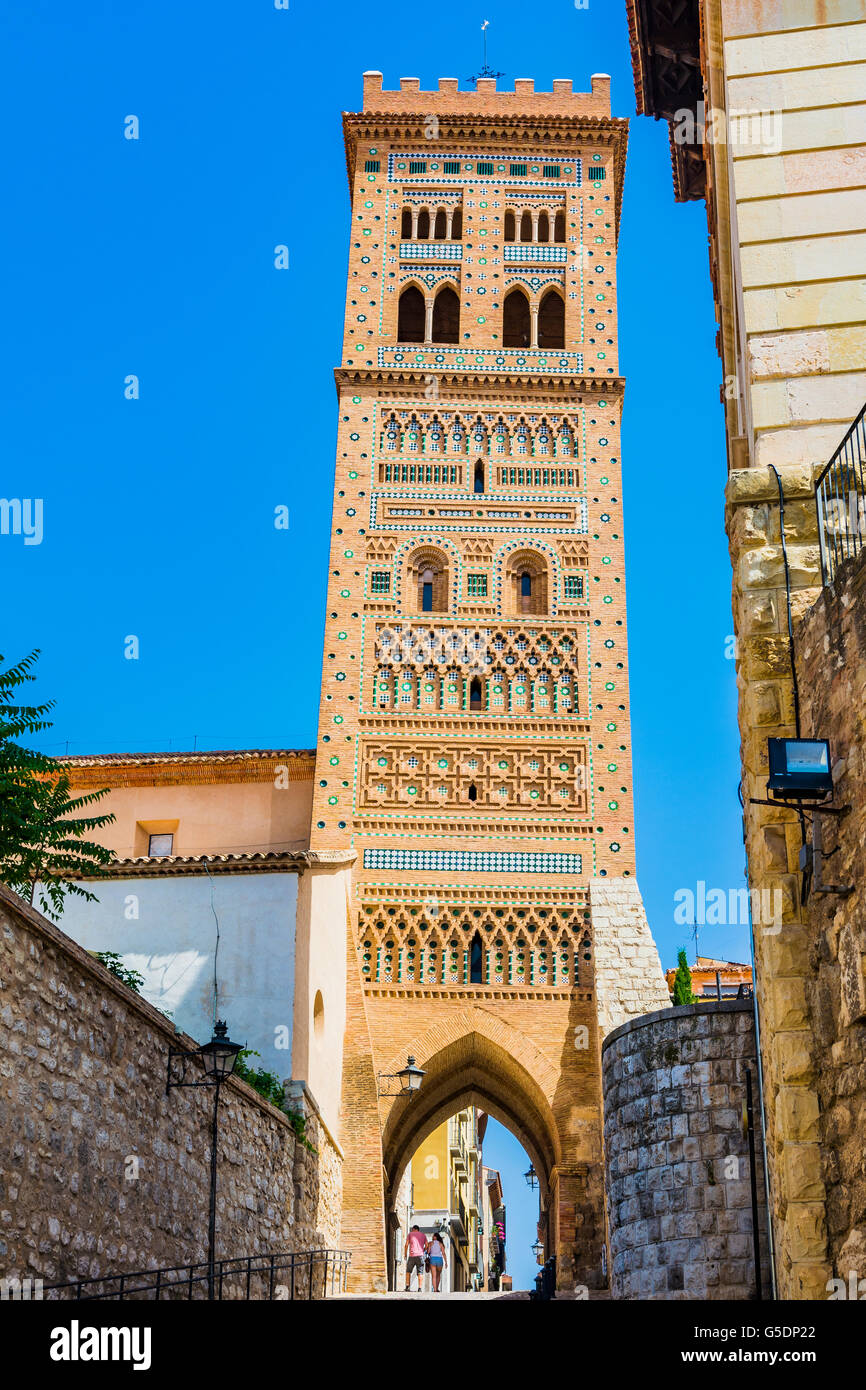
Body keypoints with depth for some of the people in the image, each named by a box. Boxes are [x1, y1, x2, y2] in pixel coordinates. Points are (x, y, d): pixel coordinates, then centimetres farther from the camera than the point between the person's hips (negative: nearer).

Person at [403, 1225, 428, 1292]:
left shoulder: (410, 1234, 10)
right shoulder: (423, 1235, 15)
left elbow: (406, 1245, 1)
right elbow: (426, 1245, 6)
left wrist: (405, 1254, 9)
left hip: (412, 1256, -1)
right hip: (420, 1256, 1)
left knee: (408, 1271, 14)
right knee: (420, 1273, 0)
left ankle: (407, 1286, 5)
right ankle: (420, 1288, -11)